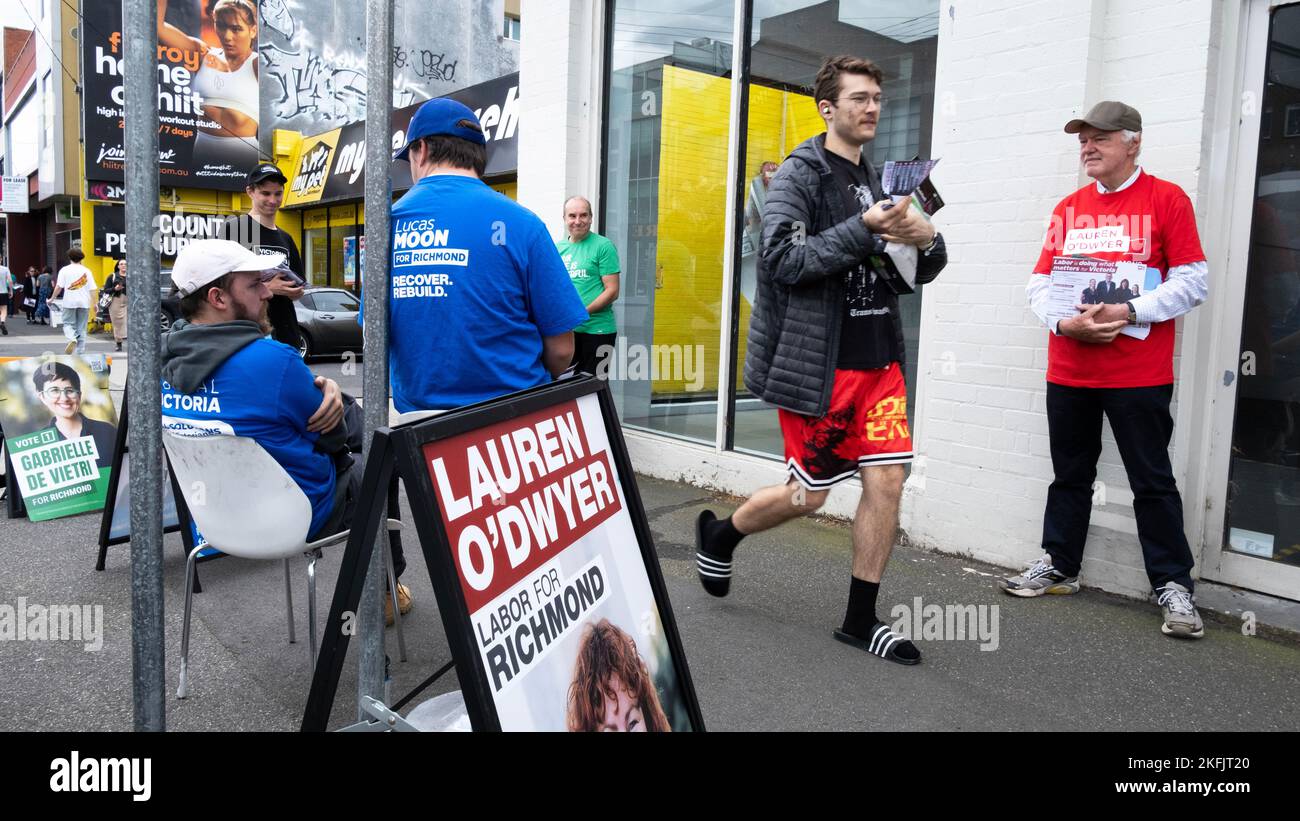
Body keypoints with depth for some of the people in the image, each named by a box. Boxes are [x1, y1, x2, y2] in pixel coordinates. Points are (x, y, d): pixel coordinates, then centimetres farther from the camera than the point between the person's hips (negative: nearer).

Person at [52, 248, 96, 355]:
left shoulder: (64, 270, 1)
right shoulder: (86, 271, 5)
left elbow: (59, 286, -4)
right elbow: (92, 289, 1)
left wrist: (52, 298, 7)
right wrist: (94, 303, 7)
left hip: (69, 302, -2)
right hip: (84, 302, 2)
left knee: (68, 324, 9)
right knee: (81, 328, 7)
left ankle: (72, 339, -22)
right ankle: (80, 352, 7)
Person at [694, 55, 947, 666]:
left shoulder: (876, 182, 16)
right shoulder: (799, 175, -5)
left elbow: (921, 273, 18)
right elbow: (784, 258, -19)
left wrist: (928, 240, -5)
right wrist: (864, 230, -24)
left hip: (879, 361, 7)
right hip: (816, 364, -6)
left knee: (886, 482, 1)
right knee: (809, 494, 2)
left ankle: (861, 620, 14)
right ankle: (718, 536, 30)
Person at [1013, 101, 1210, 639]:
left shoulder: (1166, 200, -1)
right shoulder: (1069, 208, 11)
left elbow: (1191, 283, -6)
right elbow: (1039, 285, 7)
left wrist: (1128, 312, -19)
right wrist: (1065, 323, -11)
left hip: (1139, 373, -4)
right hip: (1068, 370, 4)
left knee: (1152, 481, 2)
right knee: (1070, 474, 14)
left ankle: (1173, 585, 13)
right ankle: (1058, 566, 27)